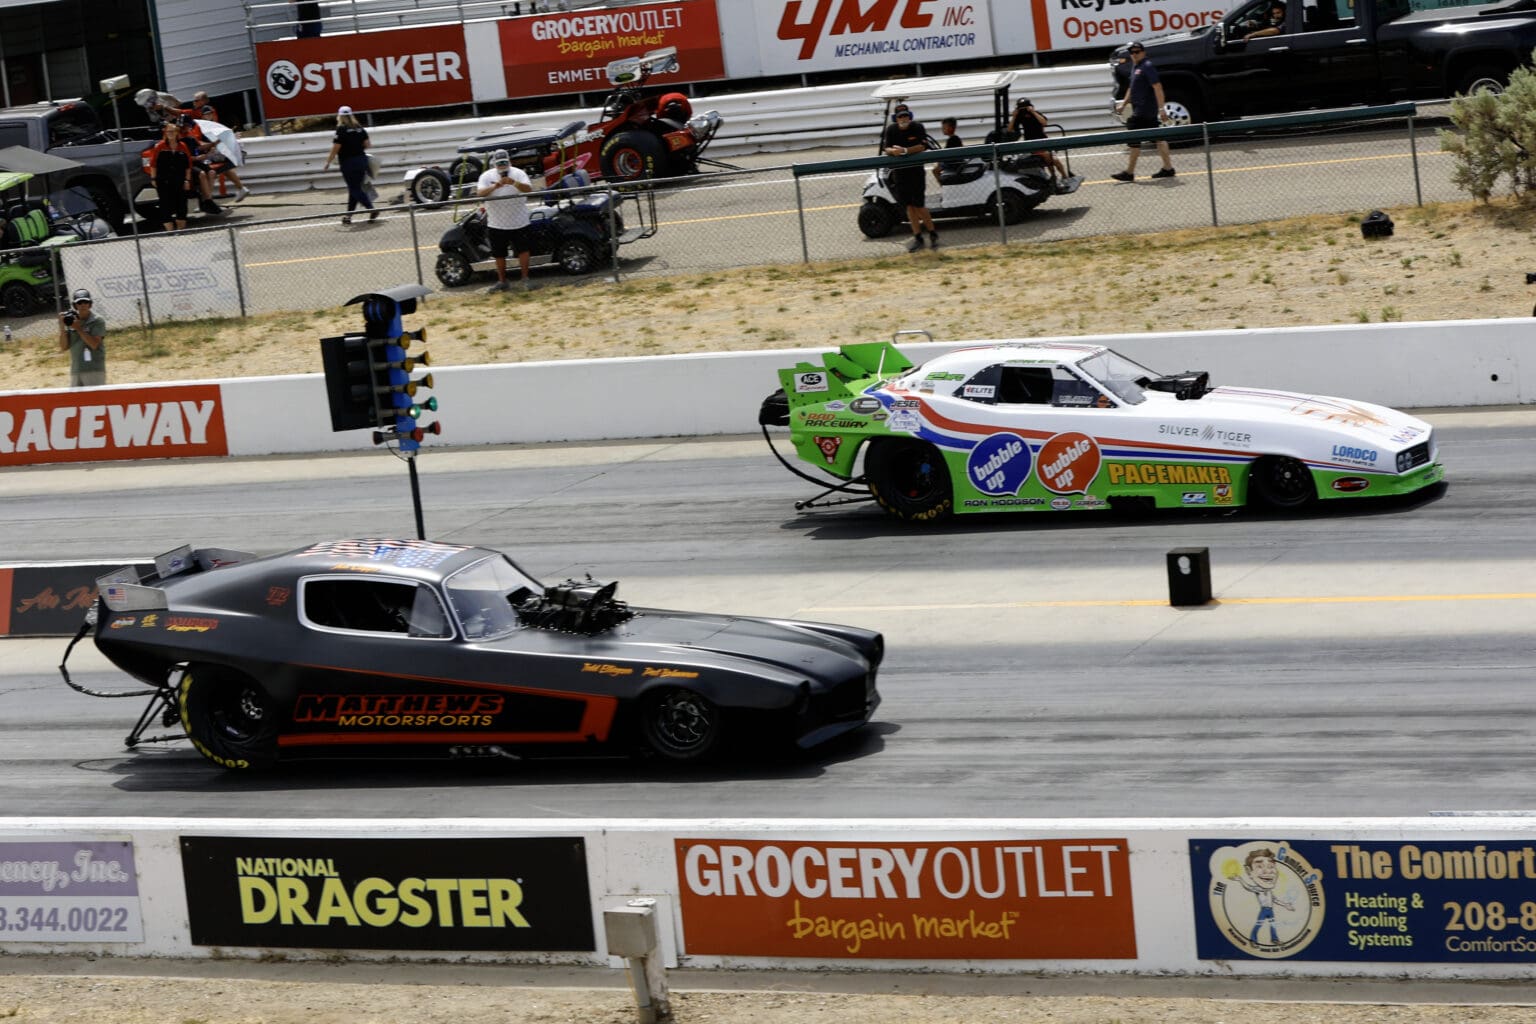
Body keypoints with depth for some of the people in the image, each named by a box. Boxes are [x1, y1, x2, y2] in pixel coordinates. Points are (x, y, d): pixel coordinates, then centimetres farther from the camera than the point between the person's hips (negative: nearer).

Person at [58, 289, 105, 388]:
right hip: (76, 372, 6)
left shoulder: (97, 321, -3)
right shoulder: (71, 321, 11)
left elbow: (94, 344, -15)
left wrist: (78, 328, -15)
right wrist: (62, 327, -4)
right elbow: (64, 347, 7)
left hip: (94, 371, -6)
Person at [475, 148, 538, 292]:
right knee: (499, 254, 9)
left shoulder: (518, 173, -6)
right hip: (496, 224, 2)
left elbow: (529, 189, -20)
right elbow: (480, 193, -17)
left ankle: (525, 279, 10)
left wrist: (514, 183, -39)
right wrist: (494, 187, -35)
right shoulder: (487, 176, -3)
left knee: (523, 250, -2)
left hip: (518, 222, -2)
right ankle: (502, 281, 21)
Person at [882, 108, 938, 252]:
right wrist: (892, 151, -29)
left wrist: (905, 150, -31)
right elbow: (886, 148, -4)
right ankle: (917, 238, 14)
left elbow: (922, 147, -18)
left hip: (915, 170, -4)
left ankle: (932, 233, 11)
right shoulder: (891, 130, -1)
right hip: (899, 172, 4)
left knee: (919, 206, -7)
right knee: (909, 206, 7)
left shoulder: (917, 128, -10)